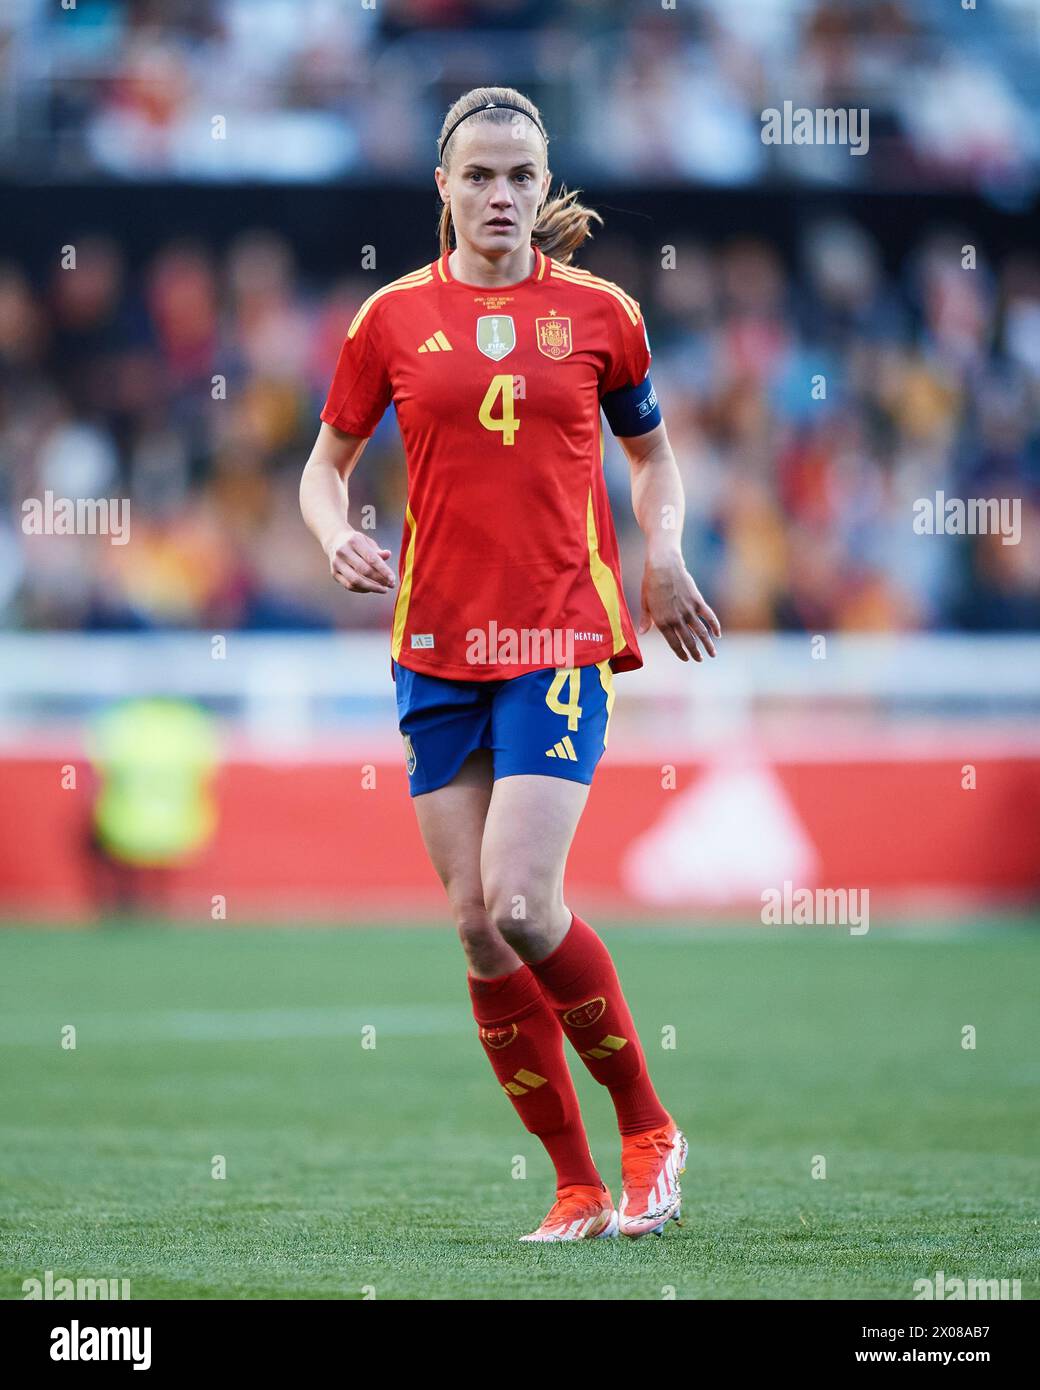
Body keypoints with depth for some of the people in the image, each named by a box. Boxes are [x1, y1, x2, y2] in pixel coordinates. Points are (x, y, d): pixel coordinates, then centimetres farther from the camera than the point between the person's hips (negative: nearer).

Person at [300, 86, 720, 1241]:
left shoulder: (599, 313, 3)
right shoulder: (394, 318, 4)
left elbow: (652, 453, 18)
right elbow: (326, 464, 15)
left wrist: (663, 550, -1)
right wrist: (337, 536, -6)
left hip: (562, 640, -2)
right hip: (438, 646, 3)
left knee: (520, 904, -18)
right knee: (477, 926, 0)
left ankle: (645, 1126, 3)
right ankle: (577, 1186, 11)